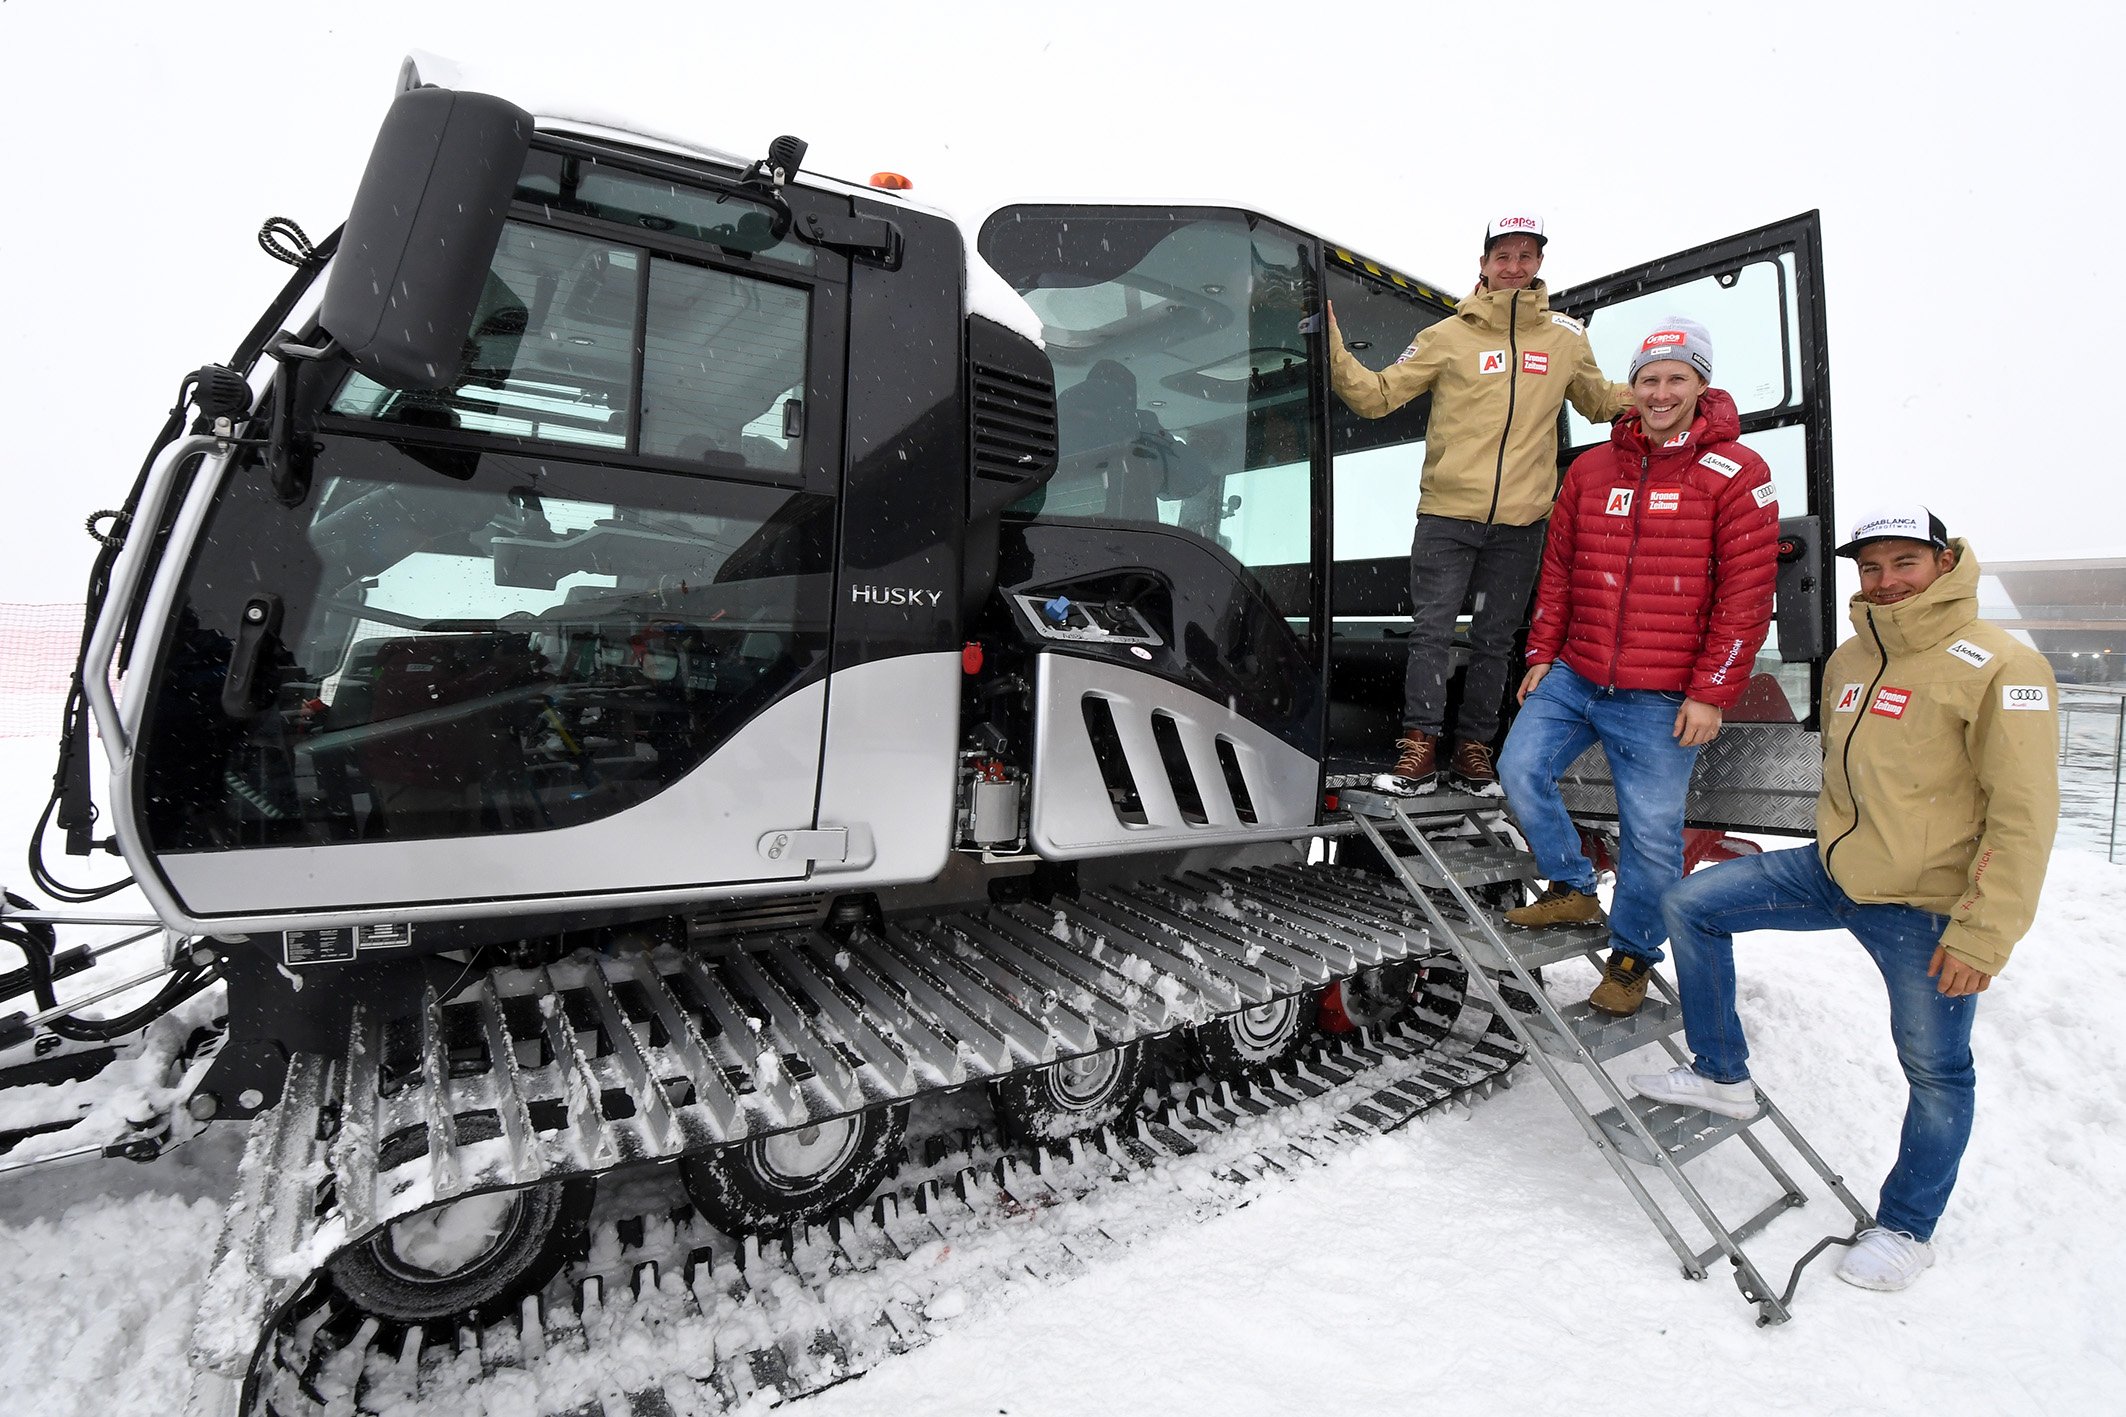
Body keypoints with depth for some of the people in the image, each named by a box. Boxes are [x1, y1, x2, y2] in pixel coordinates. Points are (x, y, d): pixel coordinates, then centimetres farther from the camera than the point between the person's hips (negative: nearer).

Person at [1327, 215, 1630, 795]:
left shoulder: (1566, 338, 12)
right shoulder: (1448, 336, 4)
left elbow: (1600, 401, 27)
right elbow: (1376, 395, 0)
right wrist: (1332, 348, -12)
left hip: (1521, 522, 3)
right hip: (1447, 513, -2)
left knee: (1495, 640, 9)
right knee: (1432, 631, -4)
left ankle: (1474, 746, 19)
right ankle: (1420, 743, 4)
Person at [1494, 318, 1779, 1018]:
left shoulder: (1735, 475, -5)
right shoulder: (1592, 468, 8)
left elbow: (1747, 597, -8)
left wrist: (1710, 695, -12)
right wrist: (1542, 653, 10)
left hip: (1660, 699, -4)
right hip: (1572, 676, 4)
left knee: (1651, 834, 2)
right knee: (1521, 770, 0)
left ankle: (1632, 955, 24)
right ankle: (1573, 889, 23)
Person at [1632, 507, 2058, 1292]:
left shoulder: (2001, 667, -15)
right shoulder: (1848, 660, 6)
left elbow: (2025, 814, -17)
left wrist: (1983, 934, -19)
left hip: (1927, 910, -6)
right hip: (1833, 875, 6)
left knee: (1935, 1073, 8)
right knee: (1689, 904, 0)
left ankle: (1907, 1227, 29)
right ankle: (1722, 1075, 14)